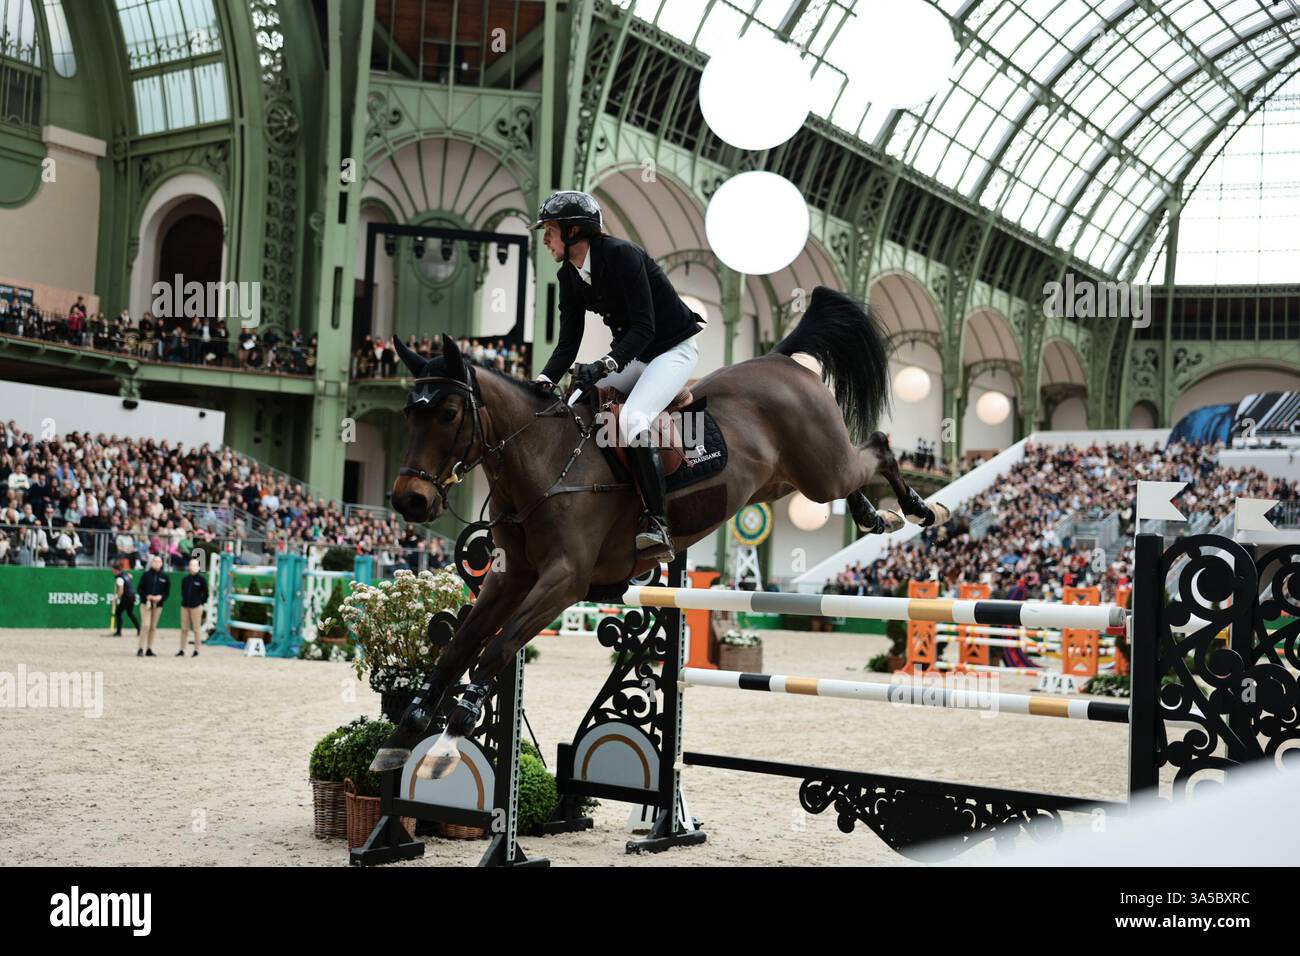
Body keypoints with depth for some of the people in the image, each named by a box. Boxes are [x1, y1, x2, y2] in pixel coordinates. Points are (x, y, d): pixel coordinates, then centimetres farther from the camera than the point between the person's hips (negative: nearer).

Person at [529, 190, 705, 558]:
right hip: (629, 354, 9)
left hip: (674, 348, -9)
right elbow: (568, 342, 1)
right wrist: (543, 382, -16)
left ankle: (658, 526, -28)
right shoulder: (569, 276, 2)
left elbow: (644, 327, -26)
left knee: (632, 420, -30)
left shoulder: (622, 254, -22)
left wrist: (604, 365, -38)